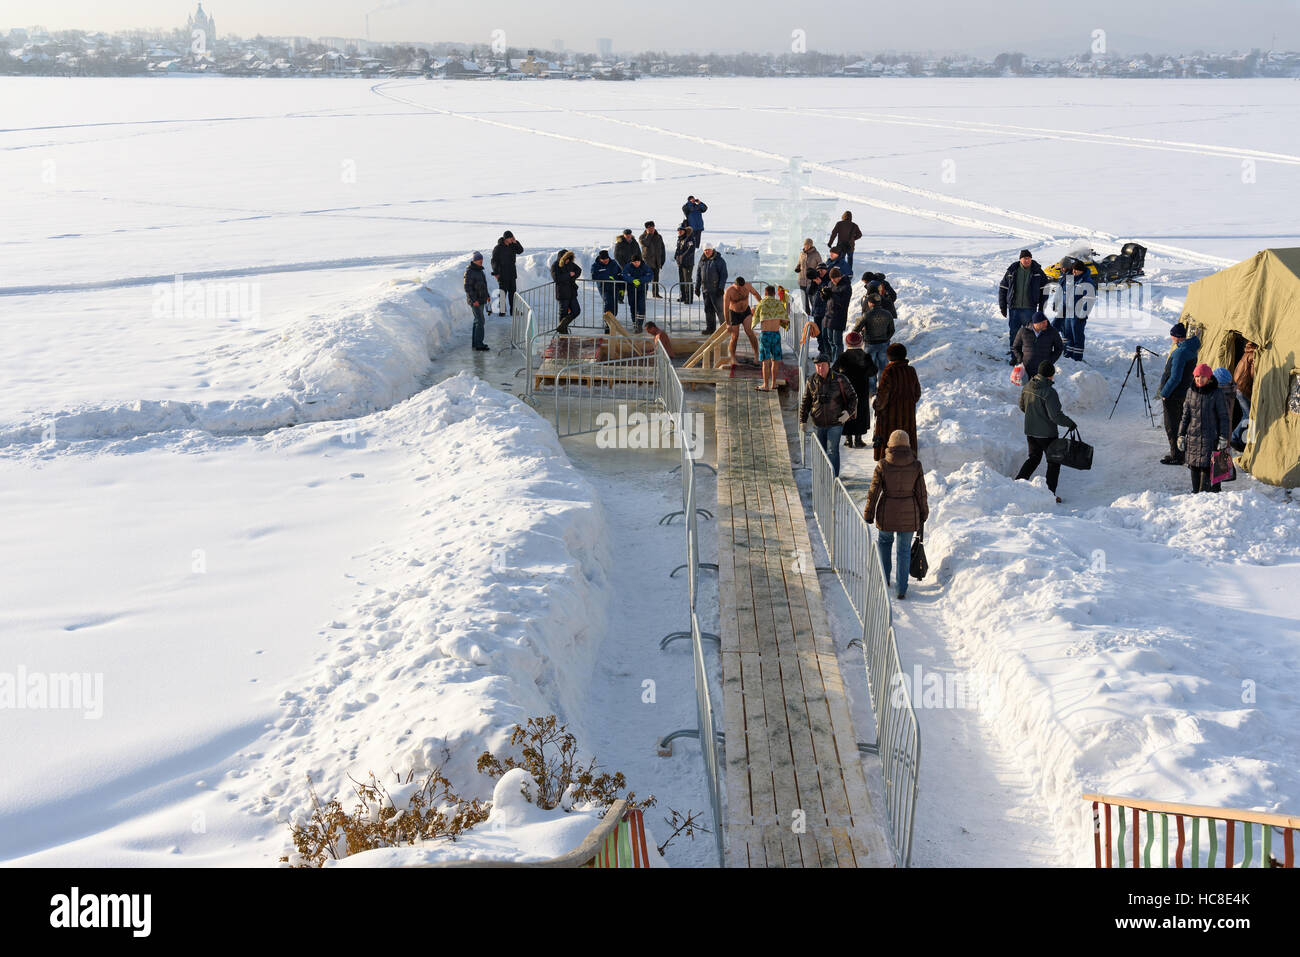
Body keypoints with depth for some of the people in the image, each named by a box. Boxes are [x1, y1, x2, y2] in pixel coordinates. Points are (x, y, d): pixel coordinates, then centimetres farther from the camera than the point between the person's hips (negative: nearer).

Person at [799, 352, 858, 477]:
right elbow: (805, 402, 9)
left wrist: (849, 412, -11)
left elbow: (853, 397, 3)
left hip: (835, 423, -3)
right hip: (818, 424, 3)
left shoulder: (839, 380, -8)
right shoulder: (811, 381, -1)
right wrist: (803, 420, 5)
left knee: (832, 451, -10)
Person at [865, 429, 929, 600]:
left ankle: (884, 578, 32)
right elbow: (921, 494, -2)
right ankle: (901, 590, 12)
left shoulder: (882, 465, -12)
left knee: (884, 540, 27)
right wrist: (923, 514, 13)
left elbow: (873, 492, -8)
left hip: (887, 515, 0)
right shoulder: (916, 466, -8)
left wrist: (868, 515, 2)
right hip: (908, 515, 0)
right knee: (904, 550, 11)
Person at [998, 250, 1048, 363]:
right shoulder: (1012, 271, 1)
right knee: (1013, 333, 3)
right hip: (1014, 308, 1)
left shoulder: (1038, 272, 0)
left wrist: (1041, 307, 2)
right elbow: (1002, 288, 9)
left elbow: (1044, 290, 6)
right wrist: (1002, 306, 6)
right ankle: (1014, 356, 12)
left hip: (1030, 308, -1)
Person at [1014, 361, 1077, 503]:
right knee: (1054, 462, 10)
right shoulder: (1049, 392, -24)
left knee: (1034, 458, 23)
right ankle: (1050, 494, 11)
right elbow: (1055, 415, -25)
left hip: (1030, 431, 6)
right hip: (1047, 434, -6)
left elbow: (1022, 406, 11)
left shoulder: (1027, 387, -2)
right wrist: (1071, 423, -10)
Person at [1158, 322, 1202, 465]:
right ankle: (1181, 452, 28)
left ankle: (1176, 456, 4)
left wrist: (1165, 393, -14)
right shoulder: (1191, 349, 7)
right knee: (1179, 423, 19)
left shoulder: (1180, 352, -24)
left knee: (1172, 426, -1)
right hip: (1184, 393, 10)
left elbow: (1175, 378, -25)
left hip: (1174, 395, -10)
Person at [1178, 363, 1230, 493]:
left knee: (1206, 467, -6)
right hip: (1193, 436, 4)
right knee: (1194, 466, 9)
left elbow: (1223, 417, -2)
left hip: (1210, 437, -4)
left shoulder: (1217, 393, -5)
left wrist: (1223, 438, -5)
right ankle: (1195, 491, 20)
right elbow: (1185, 415, 12)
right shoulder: (1191, 392, 6)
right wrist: (1181, 435, 9)